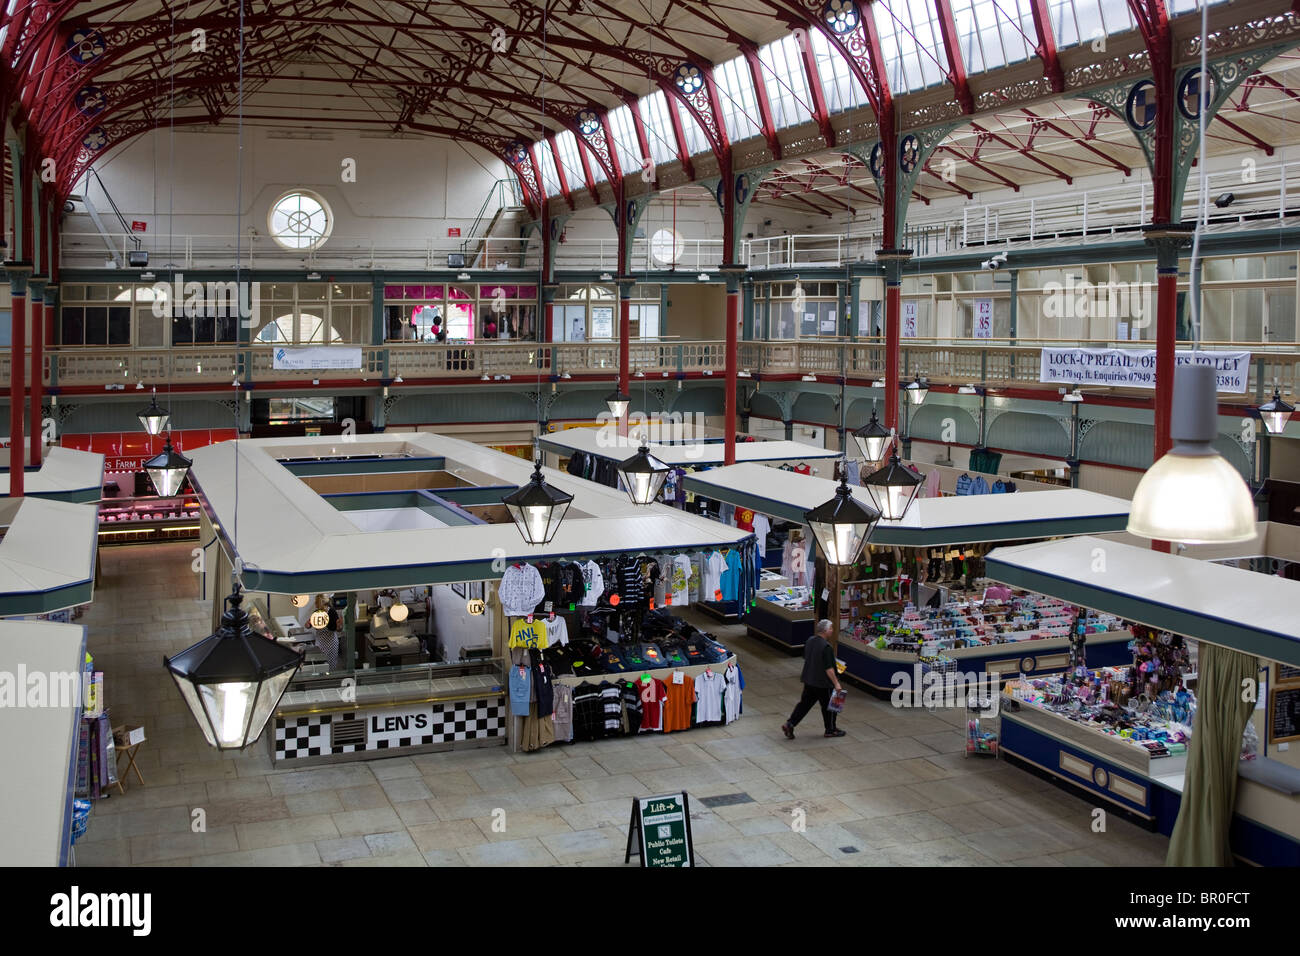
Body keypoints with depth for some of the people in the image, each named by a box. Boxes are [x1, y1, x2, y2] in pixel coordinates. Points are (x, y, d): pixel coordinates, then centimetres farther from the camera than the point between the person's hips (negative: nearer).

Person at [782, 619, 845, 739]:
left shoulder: (810, 641, 1)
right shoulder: (826, 647, -23)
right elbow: (829, 669, -23)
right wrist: (836, 683, -16)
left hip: (808, 680, 7)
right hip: (822, 682, -7)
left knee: (804, 703, 14)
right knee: (828, 706, 11)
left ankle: (789, 724, 6)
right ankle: (831, 730, 25)